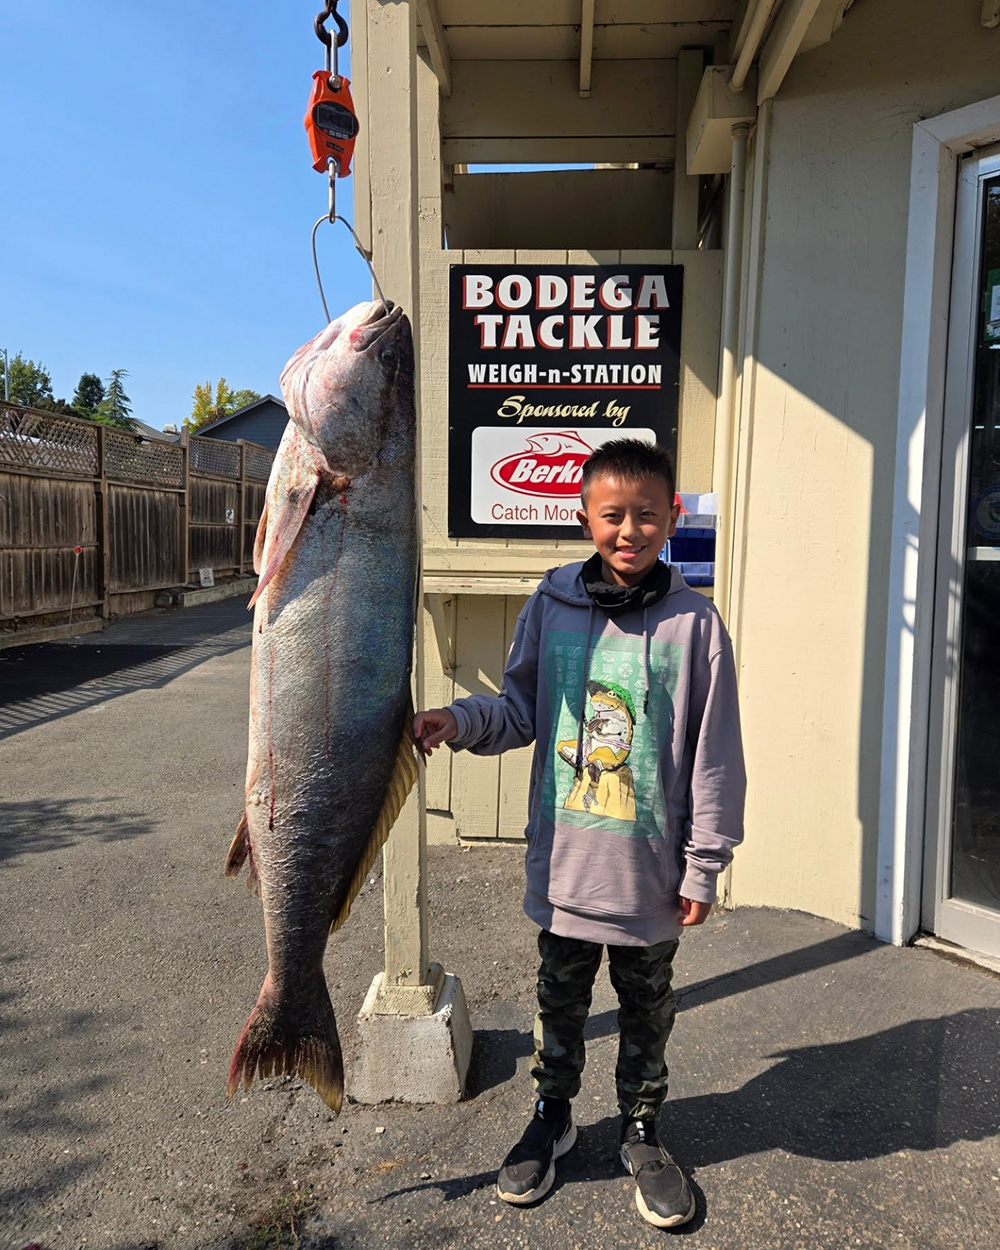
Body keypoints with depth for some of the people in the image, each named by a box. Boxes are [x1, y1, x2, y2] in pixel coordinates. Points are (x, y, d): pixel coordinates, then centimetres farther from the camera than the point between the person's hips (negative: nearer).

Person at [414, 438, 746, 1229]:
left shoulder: (693, 621, -11)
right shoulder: (552, 606, -5)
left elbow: (714, 755, -7)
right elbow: (522, 709, 4)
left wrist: (704, 866, -5)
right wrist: (461, 721, -15)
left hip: (651, 871, -1)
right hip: (563, 863, 2)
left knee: (647, 1013, 19)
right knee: (560, 1002, 21)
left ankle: (643, 1133, 43)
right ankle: (552, 1119, 45)